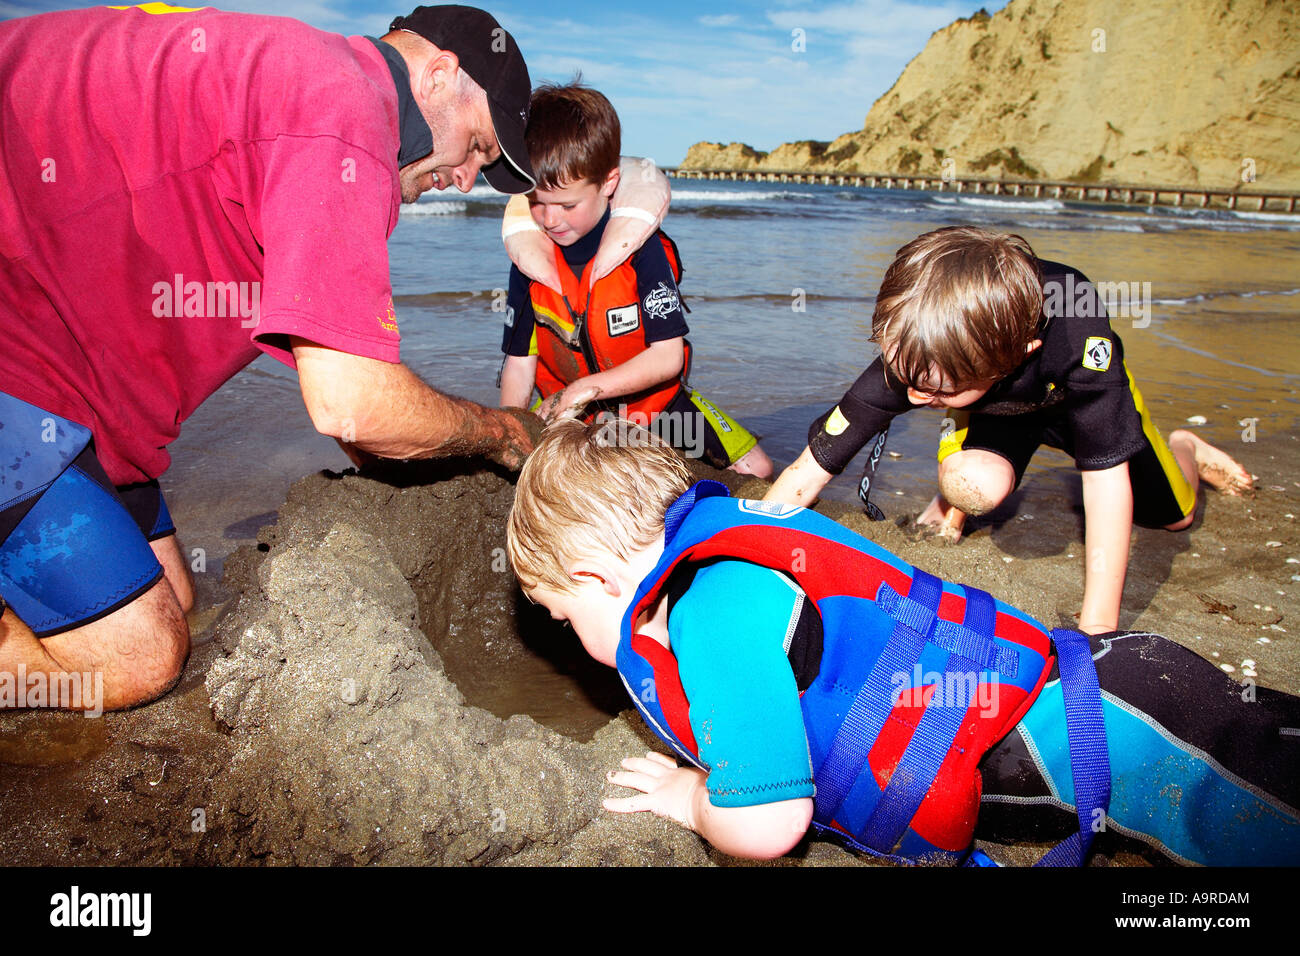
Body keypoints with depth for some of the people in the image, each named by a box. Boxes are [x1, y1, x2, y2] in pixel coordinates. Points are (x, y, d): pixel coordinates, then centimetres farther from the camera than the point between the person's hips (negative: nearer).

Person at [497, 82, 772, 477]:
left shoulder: (643, 249, -20)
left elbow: (667, 357, -24)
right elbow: (519, 361, -8)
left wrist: (588, 387, -32)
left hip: (656, 402, -3)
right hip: (567, 411, 3)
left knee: (756, 470, -12)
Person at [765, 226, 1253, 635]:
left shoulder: (1076, 327, -46)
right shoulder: (910, 361, -41)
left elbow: (1108, 483, -40)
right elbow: (808, 471, -35)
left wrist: (1096, 628, -41)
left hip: (1078, 392, 1)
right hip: (993, 412, 0)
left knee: (1172, 514, 13)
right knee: (975, 485, -33)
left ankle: (1185, 447, 47)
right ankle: (954, 499, 4)